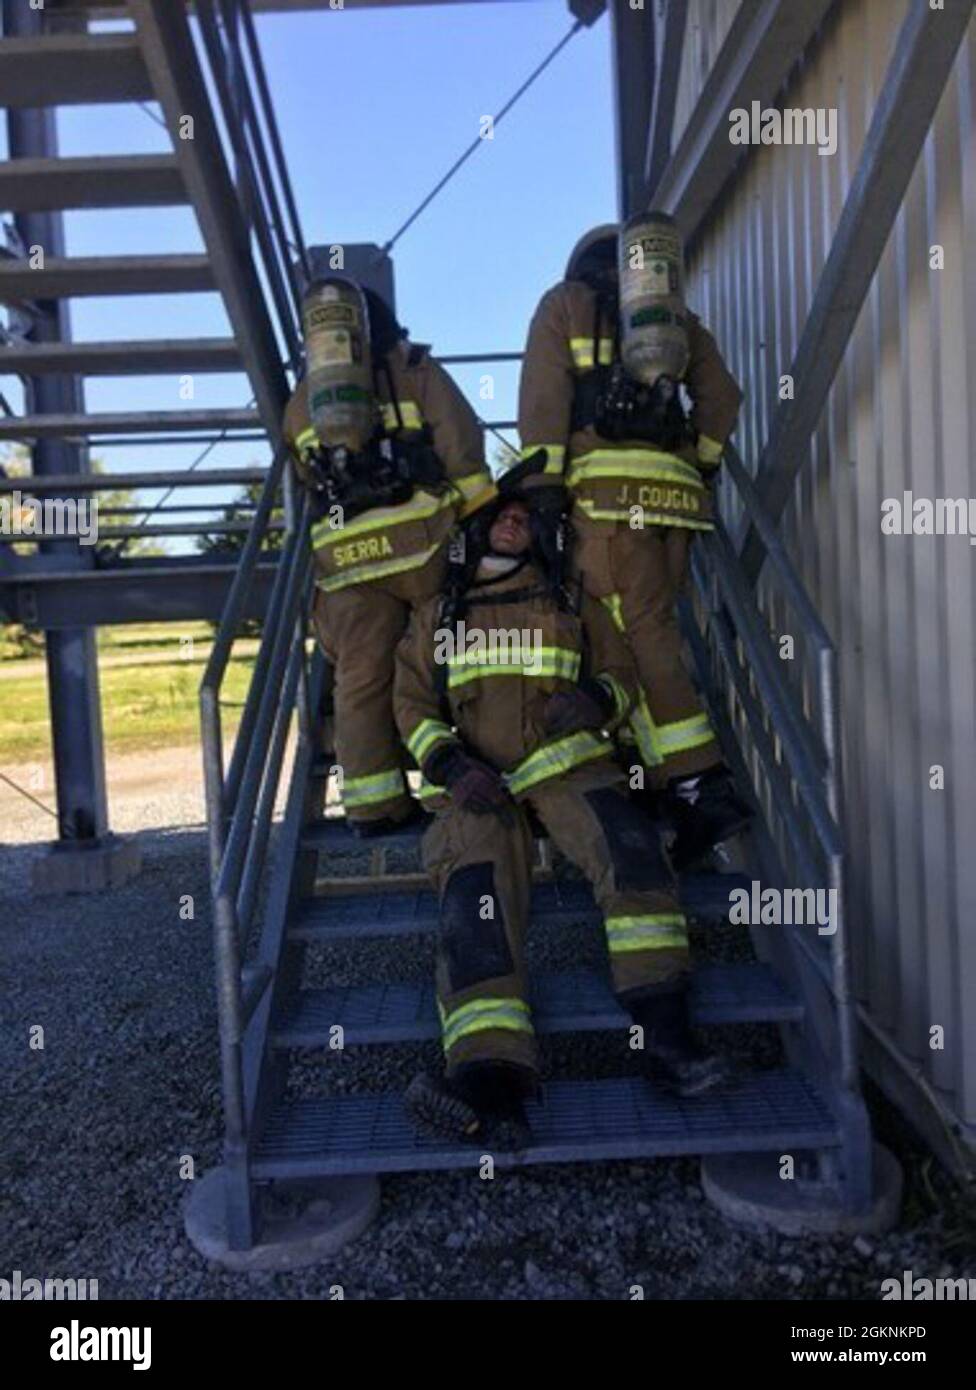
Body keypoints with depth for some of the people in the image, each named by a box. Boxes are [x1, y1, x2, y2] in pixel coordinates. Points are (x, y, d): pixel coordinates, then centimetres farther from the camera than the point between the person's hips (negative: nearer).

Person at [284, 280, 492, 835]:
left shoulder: (300, 400, 24)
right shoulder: (414, 369, 13)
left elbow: (309, 480, 21)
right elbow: (461, 443, 3)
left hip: (344, 550, 3)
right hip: (423, 537, -3)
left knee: (362, 676, 1)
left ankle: (373, 801, -1)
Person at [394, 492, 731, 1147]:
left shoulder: (574, 604, 26)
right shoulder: (437, 614, 26)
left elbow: (623, 676, 20)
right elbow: (412, 703, 15)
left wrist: (594, 699, -7)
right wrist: (450, 763, -6)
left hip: (566, 762, 0)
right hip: (477, 781, 0)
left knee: (628, 844, -32)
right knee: (474, 897, -28)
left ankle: (665, 1030, -37)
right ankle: (491, 1080, -45)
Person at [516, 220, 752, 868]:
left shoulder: (566, 303, 16)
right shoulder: (676, 316, 27)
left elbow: (544, 397, 1)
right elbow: (721, 395, 14)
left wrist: (541, 489, -5)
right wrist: (702, 464, 19)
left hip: (606, 485, -5)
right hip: (676, 490, 5)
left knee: (639, 636, -11)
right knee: (653, 628, 8)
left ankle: (701, 785, -20)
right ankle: (662, 779, 8)